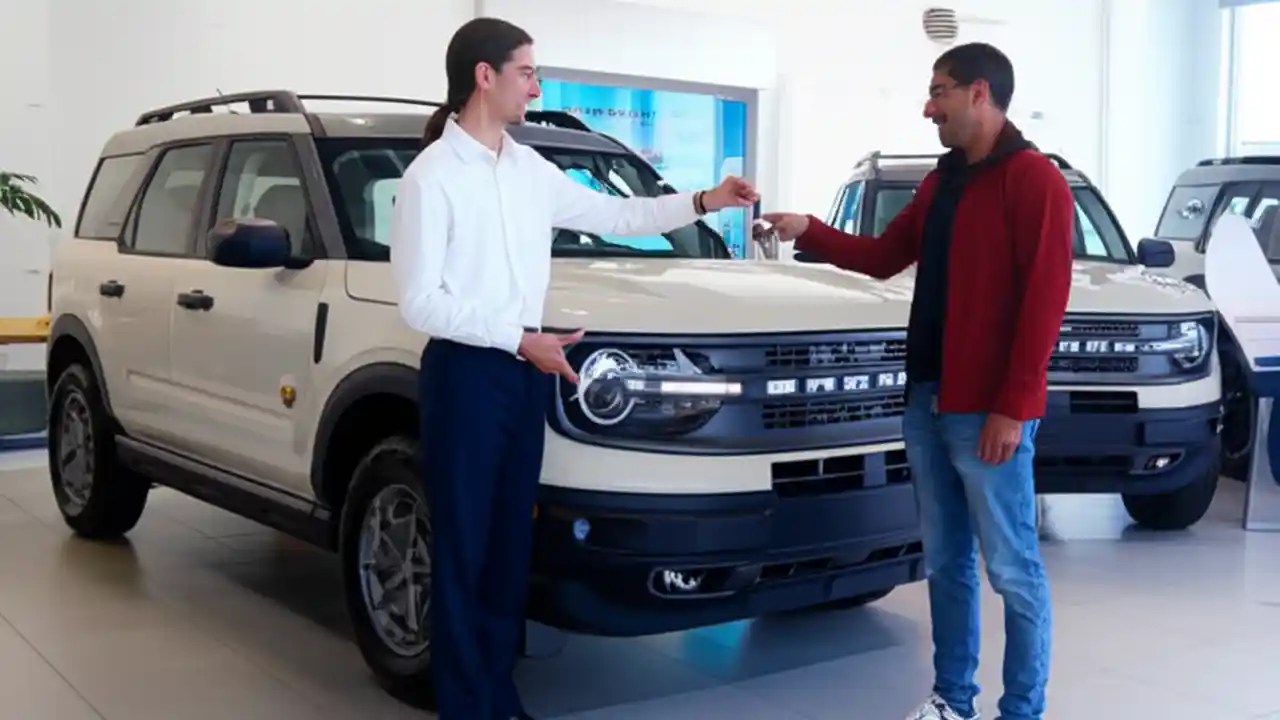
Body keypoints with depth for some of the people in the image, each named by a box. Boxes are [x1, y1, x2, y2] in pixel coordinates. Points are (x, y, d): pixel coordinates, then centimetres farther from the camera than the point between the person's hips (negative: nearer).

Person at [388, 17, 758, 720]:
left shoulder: (530, 168, 10)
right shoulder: (431, 176, -11)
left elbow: (612, 214, 18)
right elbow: (420, 303, -15)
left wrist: (702, 202, 9)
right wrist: (519, 339, -17)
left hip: (522, 373, 7)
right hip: (465, 373, -7)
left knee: (511, 539, 12)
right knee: (463, 545, 2)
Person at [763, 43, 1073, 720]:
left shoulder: (1035, 180, -10)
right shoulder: (940, 181, 17)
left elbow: (1044, 299, -15)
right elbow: (884, 257, 22)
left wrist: (1011, 408, -18)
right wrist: (809, 232, 9)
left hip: (989, 413, -8)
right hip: (927, 402, 8)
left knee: (1013, 570, 1)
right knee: (945, 562, 15)